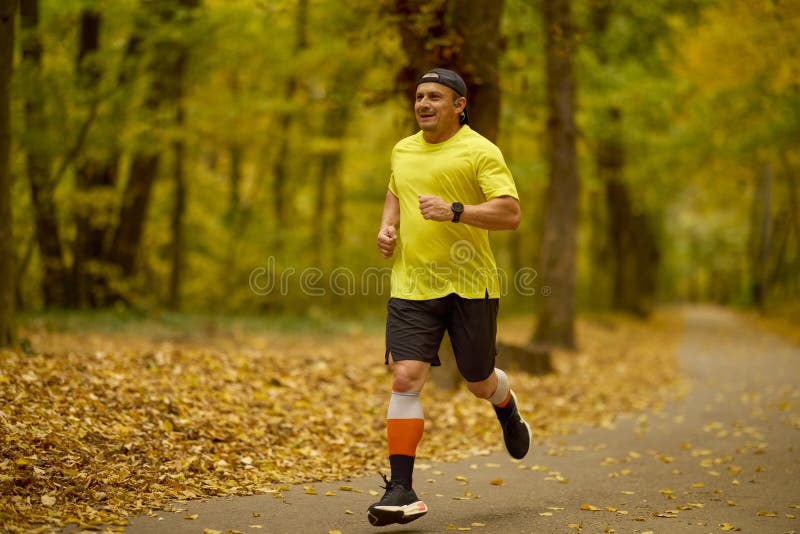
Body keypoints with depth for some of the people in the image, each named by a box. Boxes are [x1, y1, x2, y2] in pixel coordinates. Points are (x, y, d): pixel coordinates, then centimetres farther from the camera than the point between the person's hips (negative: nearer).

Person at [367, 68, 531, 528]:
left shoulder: (480, 151, -7)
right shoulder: (403, 151, 12)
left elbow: (511, 213, -15)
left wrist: (454, 211, -26)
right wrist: (387, 227, 11)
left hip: (470, 286, -4)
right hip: (412, 286, 4)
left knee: (479, 383, 10)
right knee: (405, 378, -11)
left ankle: (509, 411, 49)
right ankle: (402, 490, -10)